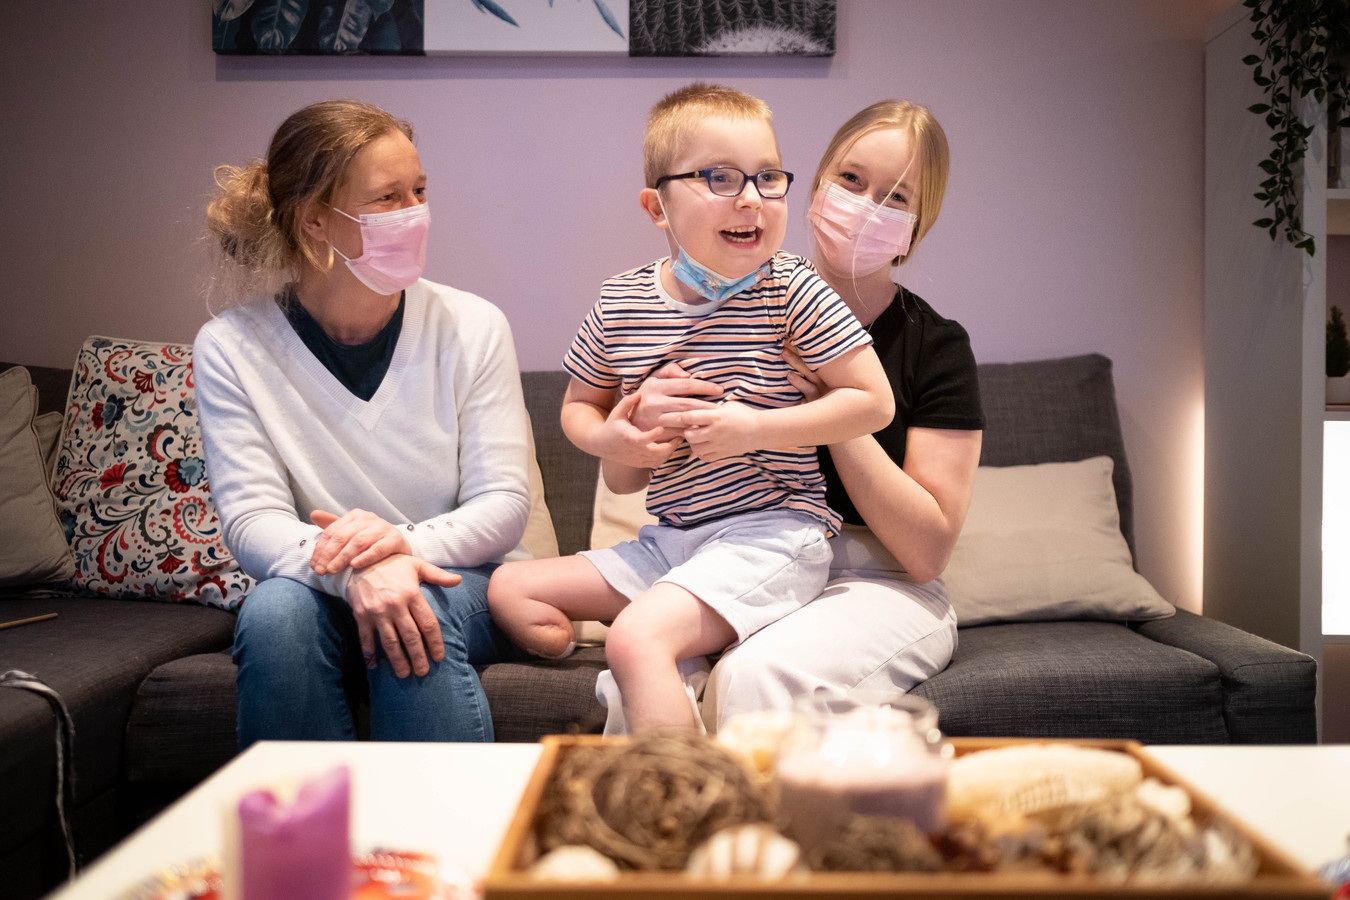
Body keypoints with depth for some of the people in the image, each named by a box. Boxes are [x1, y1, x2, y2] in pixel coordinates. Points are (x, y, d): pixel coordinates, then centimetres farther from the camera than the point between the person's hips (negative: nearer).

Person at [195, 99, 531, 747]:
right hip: (319, 595, 1)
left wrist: (401, 542, -28)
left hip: (454, 582, 0)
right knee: (275, 610, -31)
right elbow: (250, 519, -12)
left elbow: (503, 504, -8)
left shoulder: (472, 327, -4)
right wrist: (354, 570, -34)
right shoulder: (229, 348, -4)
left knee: (421, 607, -33)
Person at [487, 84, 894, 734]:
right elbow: (578, 406, 17)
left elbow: (874, 401, -9)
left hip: (769, 531, -6)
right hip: (669, 538, 7)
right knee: (509, 589, 6)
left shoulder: (790, 289, -10)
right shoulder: (620, 302, 2)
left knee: (637, 638, -29)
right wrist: (607, 438, -8)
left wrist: (755, 427, -17)